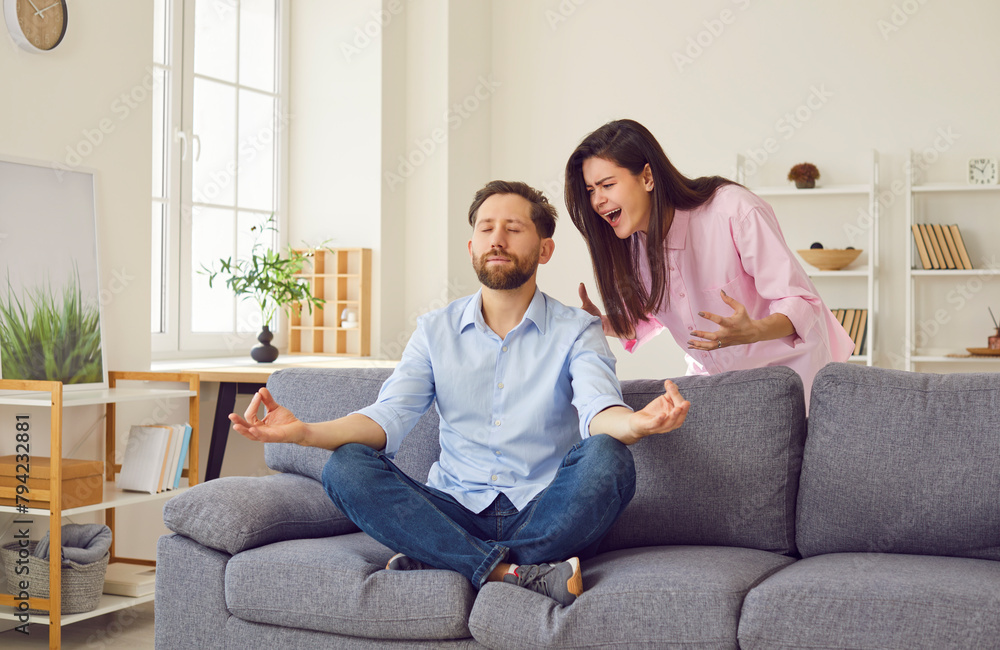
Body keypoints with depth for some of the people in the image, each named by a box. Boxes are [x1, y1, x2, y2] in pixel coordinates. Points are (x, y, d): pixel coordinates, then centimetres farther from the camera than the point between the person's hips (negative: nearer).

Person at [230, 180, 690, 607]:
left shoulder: (576, 331, 3)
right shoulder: (436, 331, 11)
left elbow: (599, 410, -16)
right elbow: (388, 418, -1)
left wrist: (635, 423, -42)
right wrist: (305, 432, -21)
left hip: (545, 517, -2)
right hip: (456, 513, 2)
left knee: (606, 460, -32)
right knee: (345, 467, -22)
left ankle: (438, 564, -25)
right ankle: (516, 575, -32)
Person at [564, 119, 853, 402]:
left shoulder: (735, 211, -27)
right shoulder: (629, 242, -8)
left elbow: (800, 302, -23)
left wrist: (753, 332, -44)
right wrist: (605, 325, -12)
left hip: (789, 366, -5)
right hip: (713, 374, 5)